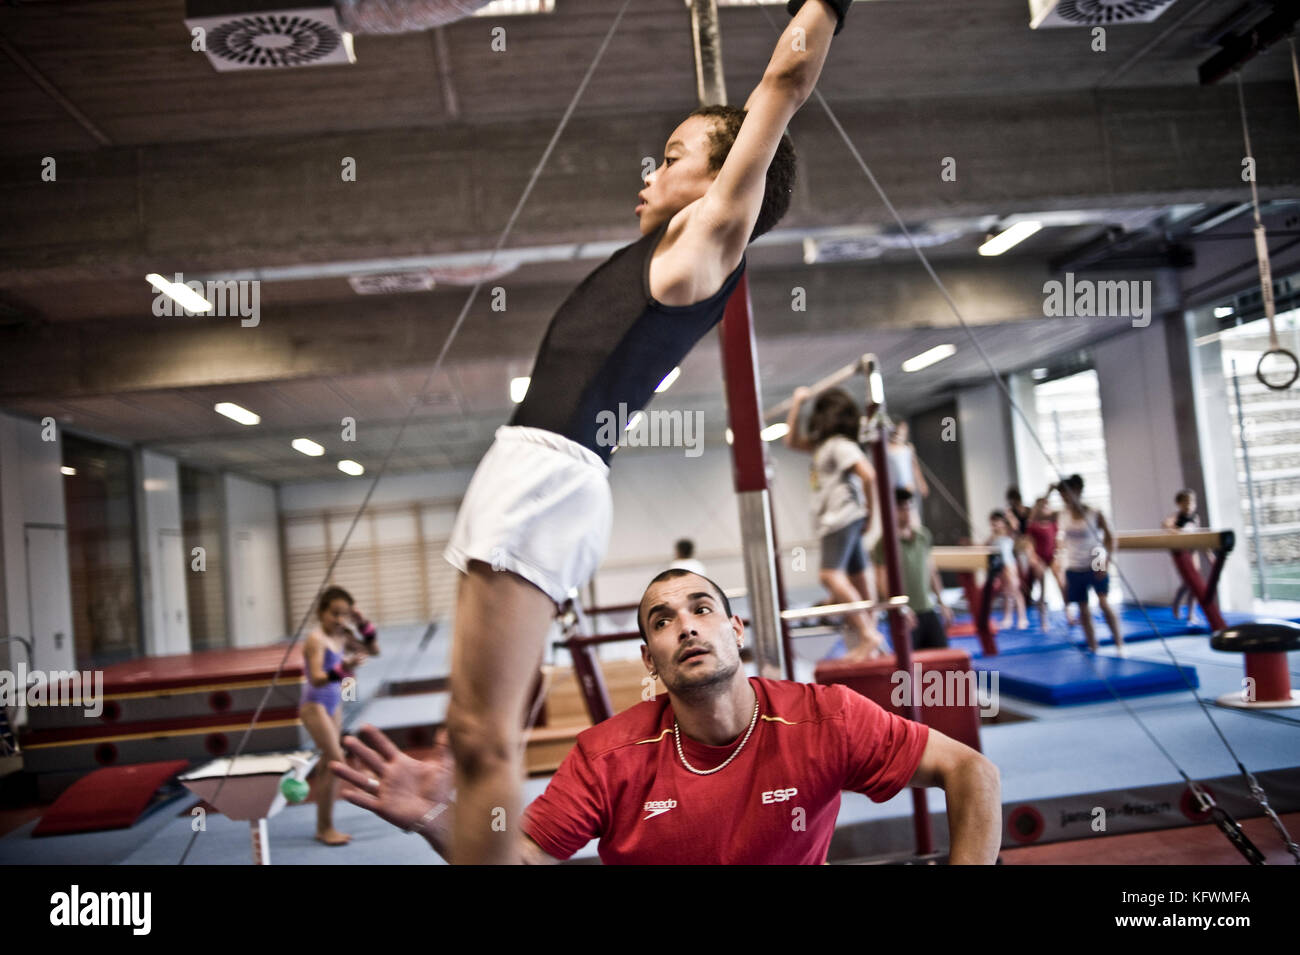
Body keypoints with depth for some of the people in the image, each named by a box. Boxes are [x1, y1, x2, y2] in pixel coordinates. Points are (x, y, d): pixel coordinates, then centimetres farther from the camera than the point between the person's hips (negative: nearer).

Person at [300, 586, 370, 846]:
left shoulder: (342, 638, 3)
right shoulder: (316, 639, -18)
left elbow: (372, 650, 17)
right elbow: (316, 678, -30)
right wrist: (342, 669, -47)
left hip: (334, 704, 8)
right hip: (315, 705, -8)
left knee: (328, 765, 12)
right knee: (336, 762, -13)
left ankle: (323, 827, 21)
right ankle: (326, 827, -5)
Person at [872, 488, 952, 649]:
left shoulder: (924, 536, 10)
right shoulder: (884, 544, -8)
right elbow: (882, 584, -12)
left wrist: (942, 603, 17)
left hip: (929, 611, 6)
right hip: (906, 615, -6)